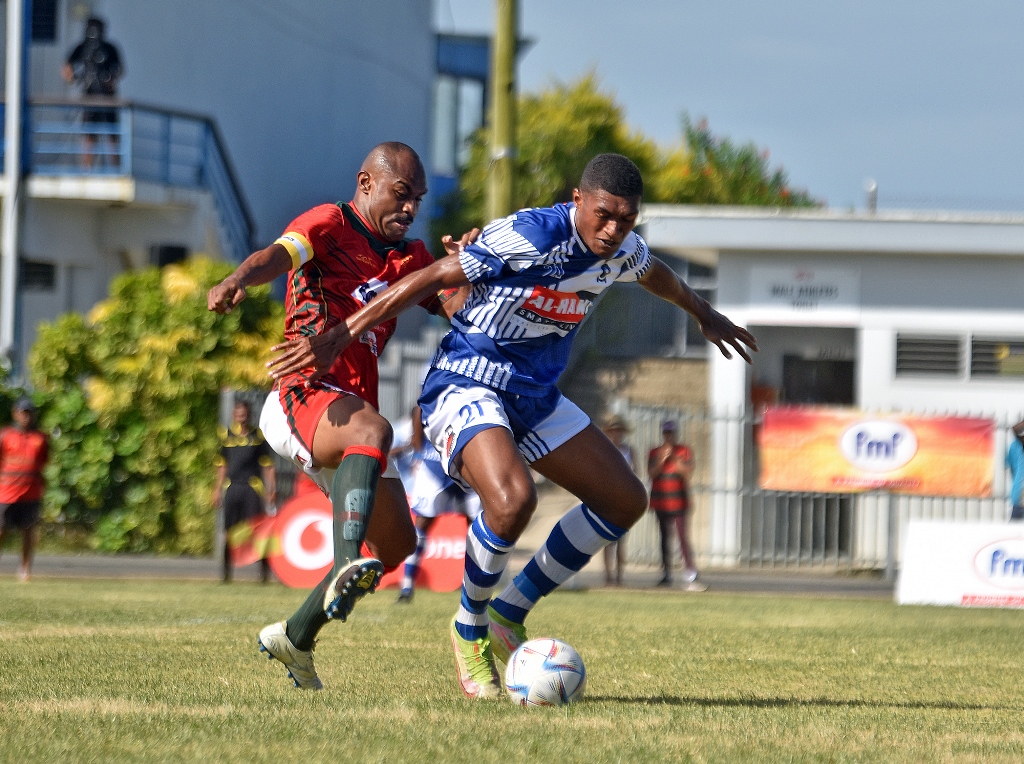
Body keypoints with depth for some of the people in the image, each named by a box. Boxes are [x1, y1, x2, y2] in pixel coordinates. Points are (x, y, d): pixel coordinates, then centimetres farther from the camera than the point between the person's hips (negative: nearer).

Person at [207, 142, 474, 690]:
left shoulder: (408, 257, 20)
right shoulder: (330, 225, -1)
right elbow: (279, 255, -21)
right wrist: (238, 280, -43)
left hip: (352, 408, 9)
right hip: (301, 396, -9)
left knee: (395, 543, 9)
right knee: (373, 431, -39)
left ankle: (295, 637, 22)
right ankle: (346, 570, -56)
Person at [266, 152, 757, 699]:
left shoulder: (622, 253, -1)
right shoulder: (528, 237, -24)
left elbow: (656, 275, 25)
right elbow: (432, 279, -20)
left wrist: (704, 314, 43)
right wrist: (341, 336, -20)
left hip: (536, 398, 9)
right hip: (467, 385, -9)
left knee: (626, 500, 7)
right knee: (512, 498, -34)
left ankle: (509, 614, 15)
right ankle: (470, 627, -6)